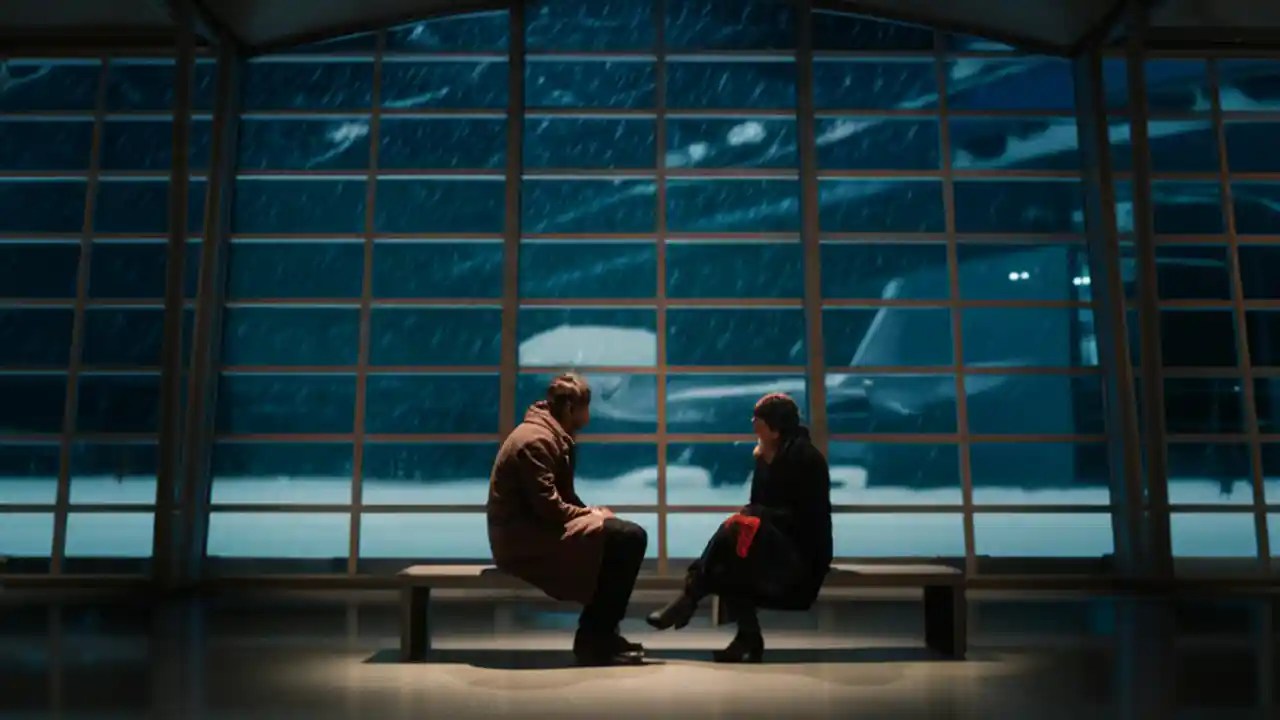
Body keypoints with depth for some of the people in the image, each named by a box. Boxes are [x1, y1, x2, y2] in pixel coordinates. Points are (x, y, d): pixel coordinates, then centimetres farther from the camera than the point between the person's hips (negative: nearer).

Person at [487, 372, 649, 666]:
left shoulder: (552, 436, 15)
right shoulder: (536, 441, -18)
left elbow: (562, 496, 18)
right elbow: (548, 506, -24)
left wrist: (590, 512, -1)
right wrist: (591, 513, -10)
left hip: (534, 529, 10)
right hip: (524, 538, -10)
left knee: (629, 534, 4)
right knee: (628, 538, -18)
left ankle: (598, 634, 6)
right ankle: (593, 639, -9)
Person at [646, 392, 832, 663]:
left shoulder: (804, 456, -11)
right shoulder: (766, 456, 9)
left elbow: (801, 517, -16)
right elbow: (758, 506, 10)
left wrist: (752, 516, -18)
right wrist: (746, 518, -12)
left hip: (803, 554, -6)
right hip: (775, 546, 6)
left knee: (738, 527, -29)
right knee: (724, 565, -23)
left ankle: (689, 599, -23)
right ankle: (748, 639, -23)